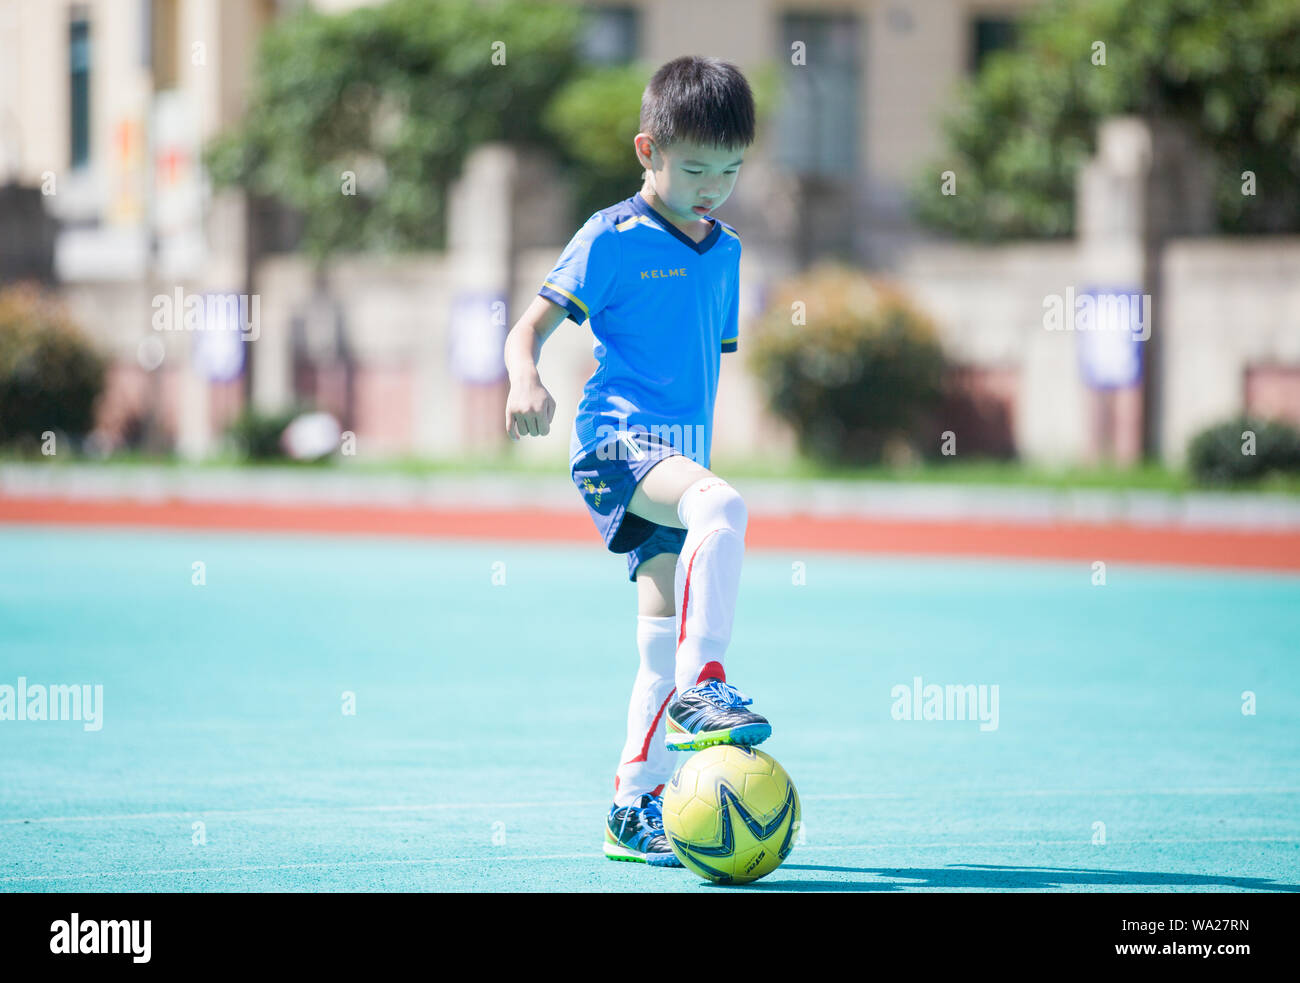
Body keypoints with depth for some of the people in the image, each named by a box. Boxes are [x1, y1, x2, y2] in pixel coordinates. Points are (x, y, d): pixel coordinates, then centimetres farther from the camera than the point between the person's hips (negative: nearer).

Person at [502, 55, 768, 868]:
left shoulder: (725, 253, 16)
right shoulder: (614, 238, -4)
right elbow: (532, 326, -7)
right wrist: (526, 379, -28)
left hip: (681, 452, 7)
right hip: (618, 439, -7)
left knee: (666, 639, 7)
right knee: (723, 506, -36)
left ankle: (636, 808, 15)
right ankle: (700, 688, -39)